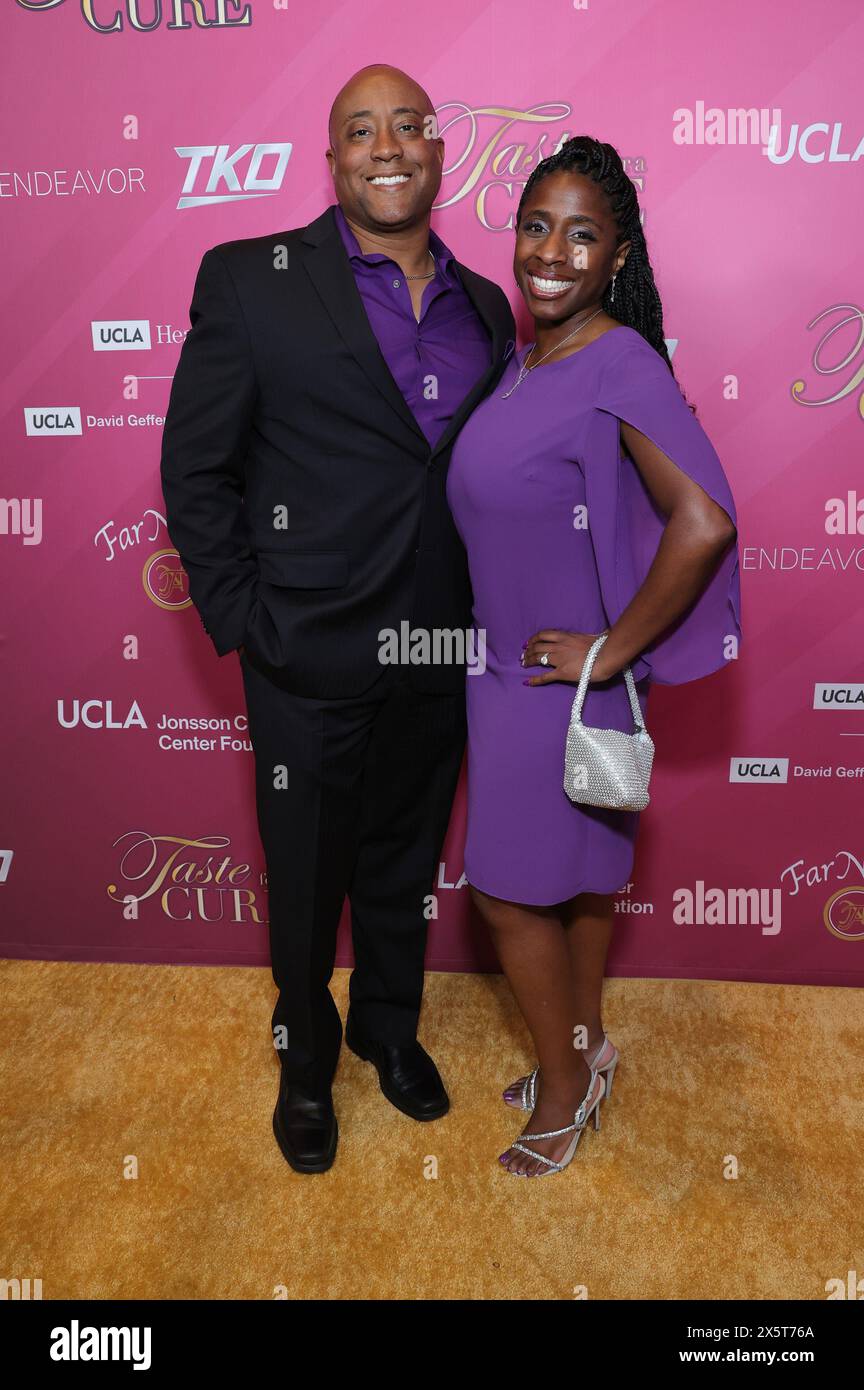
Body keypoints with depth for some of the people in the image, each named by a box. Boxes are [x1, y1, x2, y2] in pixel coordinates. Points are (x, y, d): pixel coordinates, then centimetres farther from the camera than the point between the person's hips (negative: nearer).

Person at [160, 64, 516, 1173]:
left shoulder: (484, 309, 7)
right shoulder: (250, 280, -7)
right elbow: (195, 467, -6)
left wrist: (487, 618, 4)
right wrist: (238, 620, -10)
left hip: (437, 659, 4)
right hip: (310, 663, -3)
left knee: (406, 864, 21)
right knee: (305, 878, 15)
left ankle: (389, 1027, 48)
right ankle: (305, 1059, 42)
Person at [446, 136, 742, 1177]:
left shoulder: (619, 365, -21)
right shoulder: (529, 356, 5)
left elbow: (704, 524, -30)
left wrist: (612, 650, -21)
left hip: (554, 678, -8)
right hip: (506, 663, 8)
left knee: (513, 888, 6)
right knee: (575, 875, 21)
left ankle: (563, 1089, 30)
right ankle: (585, 1048, 42)